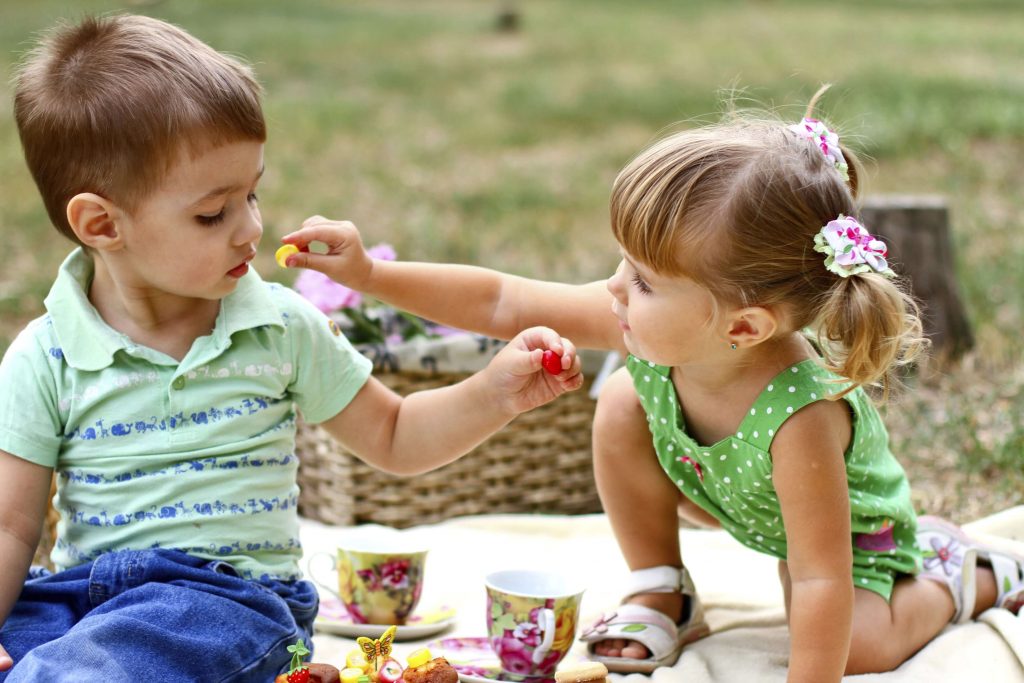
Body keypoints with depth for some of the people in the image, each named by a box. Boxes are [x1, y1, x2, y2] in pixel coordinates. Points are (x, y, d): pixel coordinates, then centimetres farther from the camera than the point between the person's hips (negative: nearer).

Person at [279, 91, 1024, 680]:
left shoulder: (800, 416, -46)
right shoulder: (648, 324, -30)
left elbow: (823, 580, -39)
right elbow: (504, 303, -21)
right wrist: (370, 272, -26)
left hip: (849, 528, -5)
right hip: (727, 492, 5)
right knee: (623, 406, -15)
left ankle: (956, 577, 11)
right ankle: (661, 596, 6)